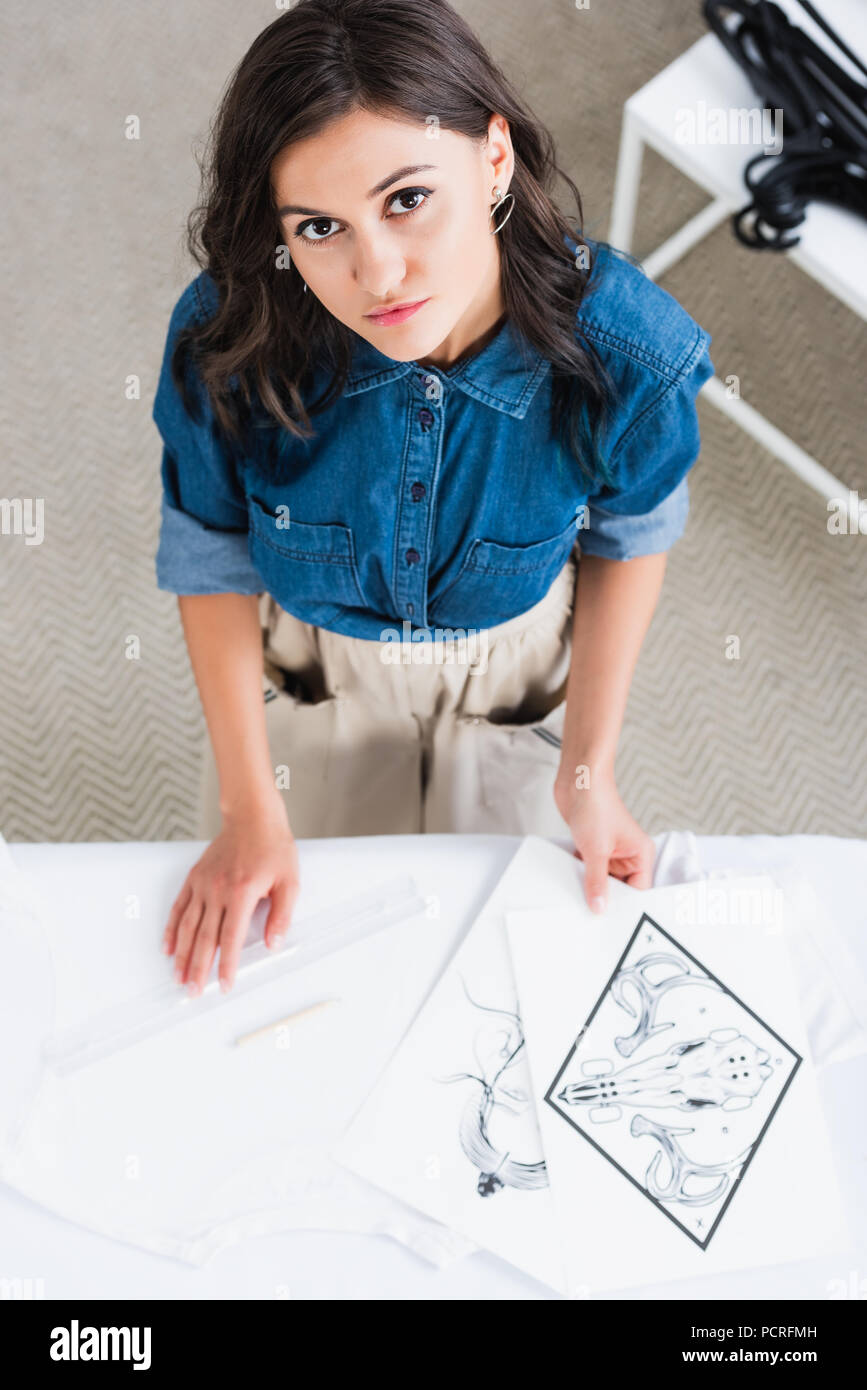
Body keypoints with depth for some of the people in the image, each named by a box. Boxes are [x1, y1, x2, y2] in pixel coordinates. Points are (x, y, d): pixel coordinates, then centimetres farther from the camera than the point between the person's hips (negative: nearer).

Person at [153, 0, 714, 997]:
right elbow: (213, 561, -15)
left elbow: (629, 536, -11)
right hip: (308, 663, 1)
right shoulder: (225, 343, -33)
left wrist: (589, 771, -12)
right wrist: (250, 809, -12)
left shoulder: (628, 354, -33)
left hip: (520, 664, 0)